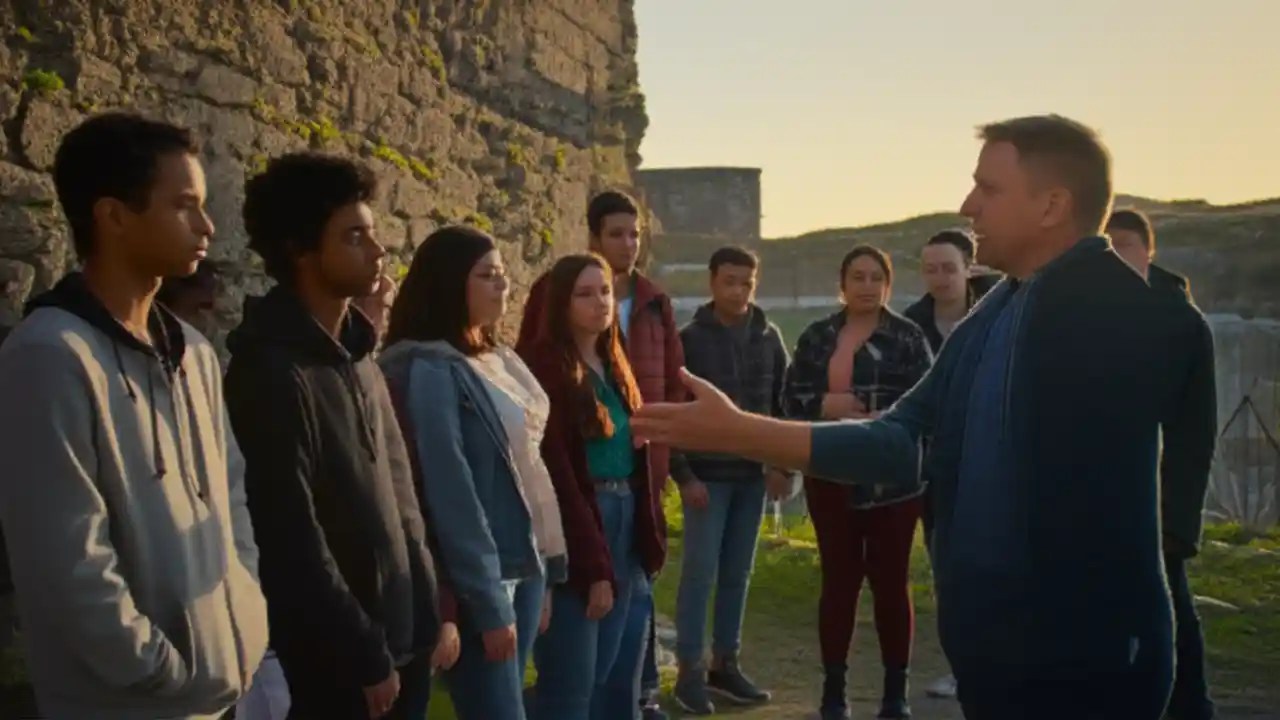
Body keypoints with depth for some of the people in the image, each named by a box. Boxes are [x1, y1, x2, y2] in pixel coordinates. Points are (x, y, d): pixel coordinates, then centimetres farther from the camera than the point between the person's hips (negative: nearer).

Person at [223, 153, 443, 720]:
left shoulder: (356, 356, 8)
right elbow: (293, 540, -18)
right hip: (340, 660, -7)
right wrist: (365, 656, -14)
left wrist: (428, 614, 8)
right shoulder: (271, 370, -17)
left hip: (400, 635, 8)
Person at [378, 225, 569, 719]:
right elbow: (450, 491, -17)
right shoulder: (429, 370, -14)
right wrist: (487, 602, -17)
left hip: (524, 566, 8)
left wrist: (544, 568, 10)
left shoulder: (499, 360, 10)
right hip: (481, 580, -8)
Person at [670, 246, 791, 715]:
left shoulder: (769, 337, 5)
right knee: (699, 573, -2)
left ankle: (725, 664, 19)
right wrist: (684, 475, -11)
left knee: (737, 574, 10)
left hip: (753, 474, 4)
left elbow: (785, 404, 8)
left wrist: (783, 465, -1)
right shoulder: (689, 339, -5)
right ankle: (690, 671, 6)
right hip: (707, 475, -4)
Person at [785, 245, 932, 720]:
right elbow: (792, 397, 7)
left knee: (890, 579, 3)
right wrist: (824, 405, -12)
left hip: (892, 477, -2)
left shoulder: (907, 337, -1)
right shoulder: (816, 337, 9)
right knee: (838, 579, 7)